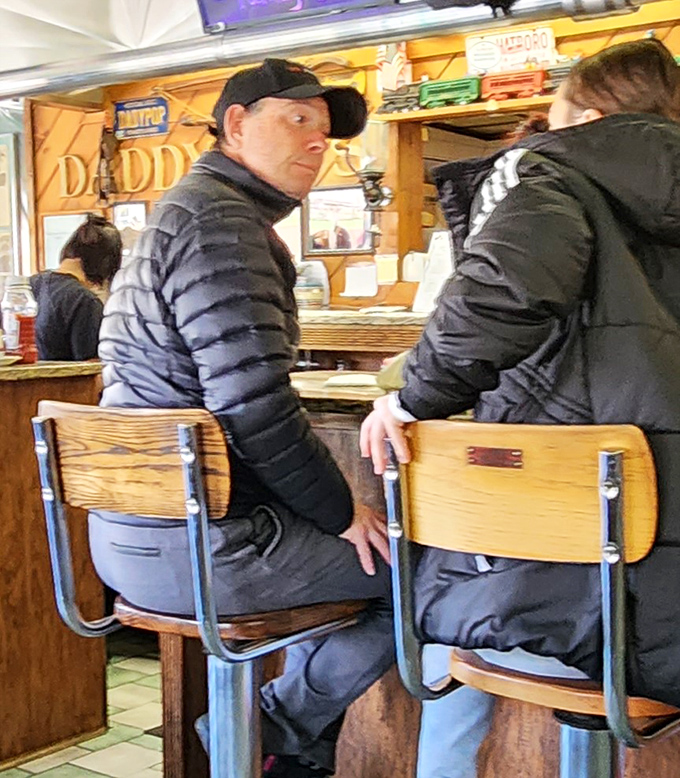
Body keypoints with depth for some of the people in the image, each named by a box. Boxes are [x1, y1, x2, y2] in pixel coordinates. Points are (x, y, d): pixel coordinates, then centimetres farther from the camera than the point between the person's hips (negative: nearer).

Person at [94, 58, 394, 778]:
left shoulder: (186, 209, 19)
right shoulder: (221, 219, -15)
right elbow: (254, 404, -24)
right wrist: (341, 513, -9)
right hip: (198, 545, -11)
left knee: (337, 543, 29)